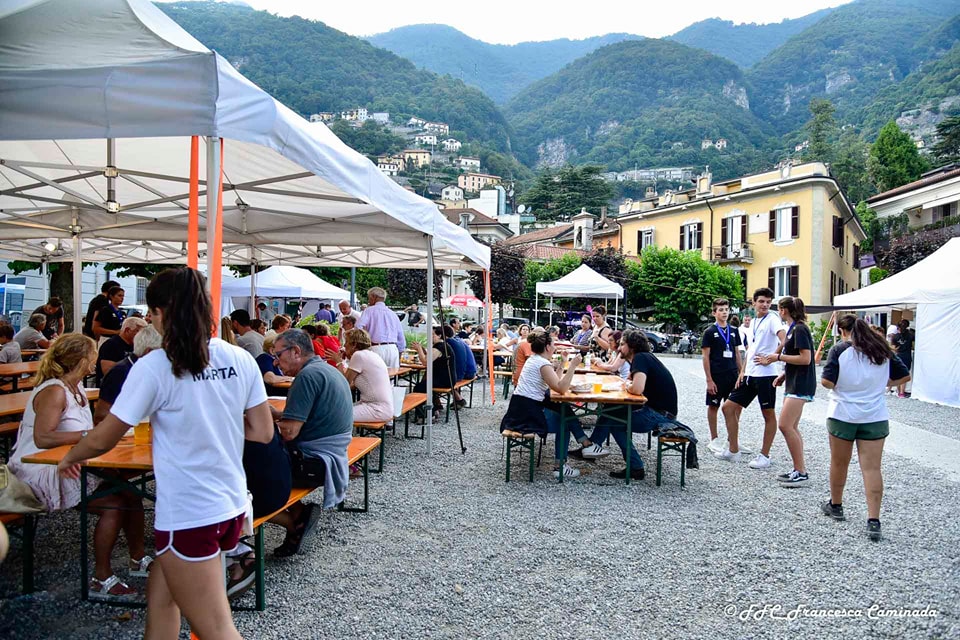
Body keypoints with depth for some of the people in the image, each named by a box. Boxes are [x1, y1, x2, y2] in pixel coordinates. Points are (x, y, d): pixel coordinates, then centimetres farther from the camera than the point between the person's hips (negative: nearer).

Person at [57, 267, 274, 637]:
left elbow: (102, 440, -7)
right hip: (231, 505, 6)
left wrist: (70, 458, 14)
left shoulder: (154, 367, -14)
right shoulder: (241, 360, -1)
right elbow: (263, 432, 3)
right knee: (160, 594, 25)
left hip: (188, 515, -6)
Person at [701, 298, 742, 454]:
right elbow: (706, 357, -6)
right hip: (716, 377, -4)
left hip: (732, 376, 5)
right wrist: (709, 380, -11)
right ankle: (714, 440, 14)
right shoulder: (710, 332, -4)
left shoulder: (733, 331, 10)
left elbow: (737, 353, 15)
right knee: (713, 406, 4)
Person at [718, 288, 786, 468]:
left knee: (769, 415, 4)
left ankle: (764, 456, 12)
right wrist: (742, 371, 15)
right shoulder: (754, 322, 17)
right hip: (749, 375, 9)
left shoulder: (772, 319, -7)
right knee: (728, 407, 7)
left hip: (765, 375, -9)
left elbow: (785, 340, -23)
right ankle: (733, 450, 17)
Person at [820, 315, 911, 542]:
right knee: (872, 468, 0)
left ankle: (835, 506, 32)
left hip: (842, 415, -2)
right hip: (875, 417, 2)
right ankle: (873, 520, -6)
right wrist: (878, 384, 18)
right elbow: (904, 376, 10)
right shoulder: (883, 350, 3)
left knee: (839, 463, 15)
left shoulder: (840, 349, -9)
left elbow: (827, 381, -16)